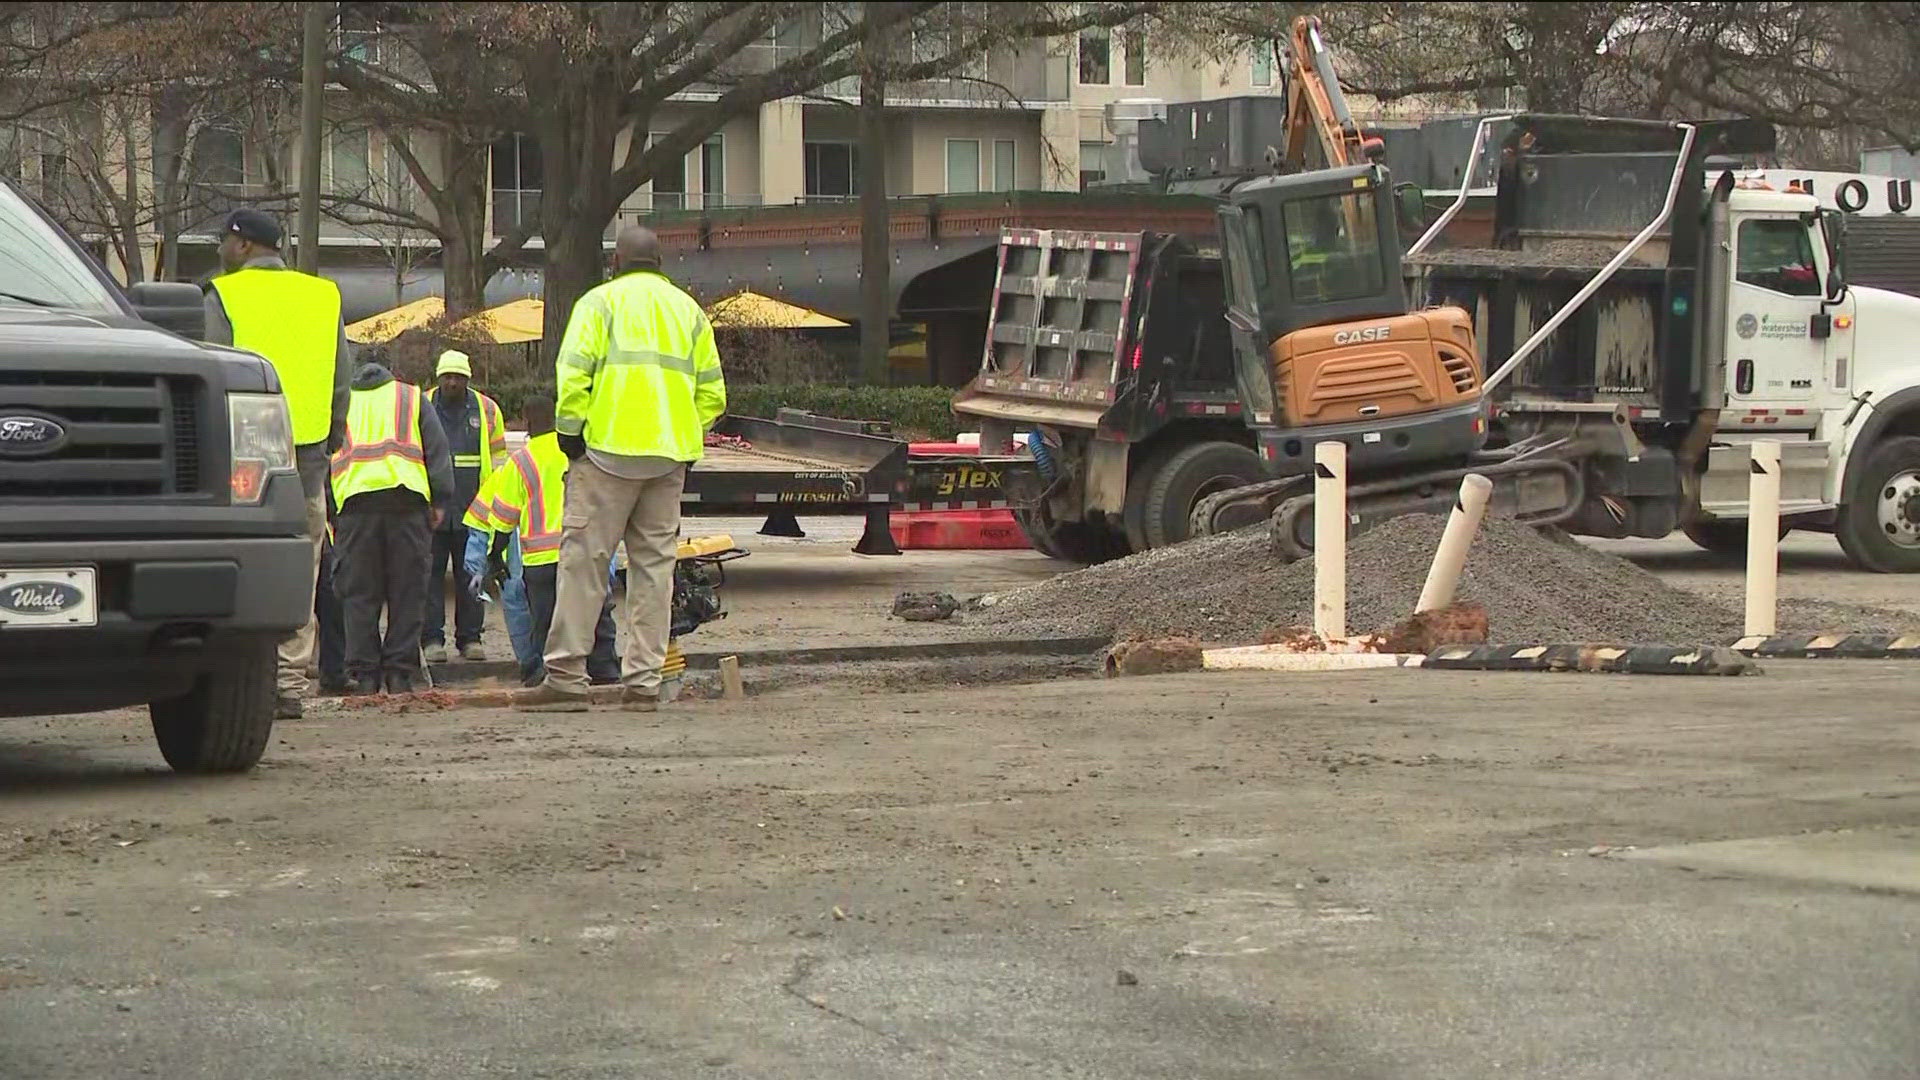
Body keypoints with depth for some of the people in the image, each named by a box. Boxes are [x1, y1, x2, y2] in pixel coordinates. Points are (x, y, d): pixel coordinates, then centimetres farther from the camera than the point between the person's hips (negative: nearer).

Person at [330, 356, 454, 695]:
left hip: (354, 499, 1)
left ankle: (364, 672, 1)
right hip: (407, 497, -1)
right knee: (406, 590, 4)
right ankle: (401, 672, 1)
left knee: (359, 592, 4)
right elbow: (438, 449, 10)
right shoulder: (413, 397, 22)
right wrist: (440, 501, 7)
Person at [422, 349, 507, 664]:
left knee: (471, 573, 4)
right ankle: (432, 639, 1)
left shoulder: (487, 410, 9)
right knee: (431, 573, -2)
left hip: (472, 508, 1)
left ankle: (470, 638, 11)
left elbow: (499, 456, 13)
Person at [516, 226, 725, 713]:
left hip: (609, 452, -5)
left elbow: (573, 373, -10)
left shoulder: (601, 302, 1)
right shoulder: (690, 311, 16)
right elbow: (712, 393, 13)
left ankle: (566, 677, -7)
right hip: (670, 457, 5)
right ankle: (643, 682, 4)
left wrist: (568, 430, 0)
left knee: (583, 560, -3)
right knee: (654, 564, 7)